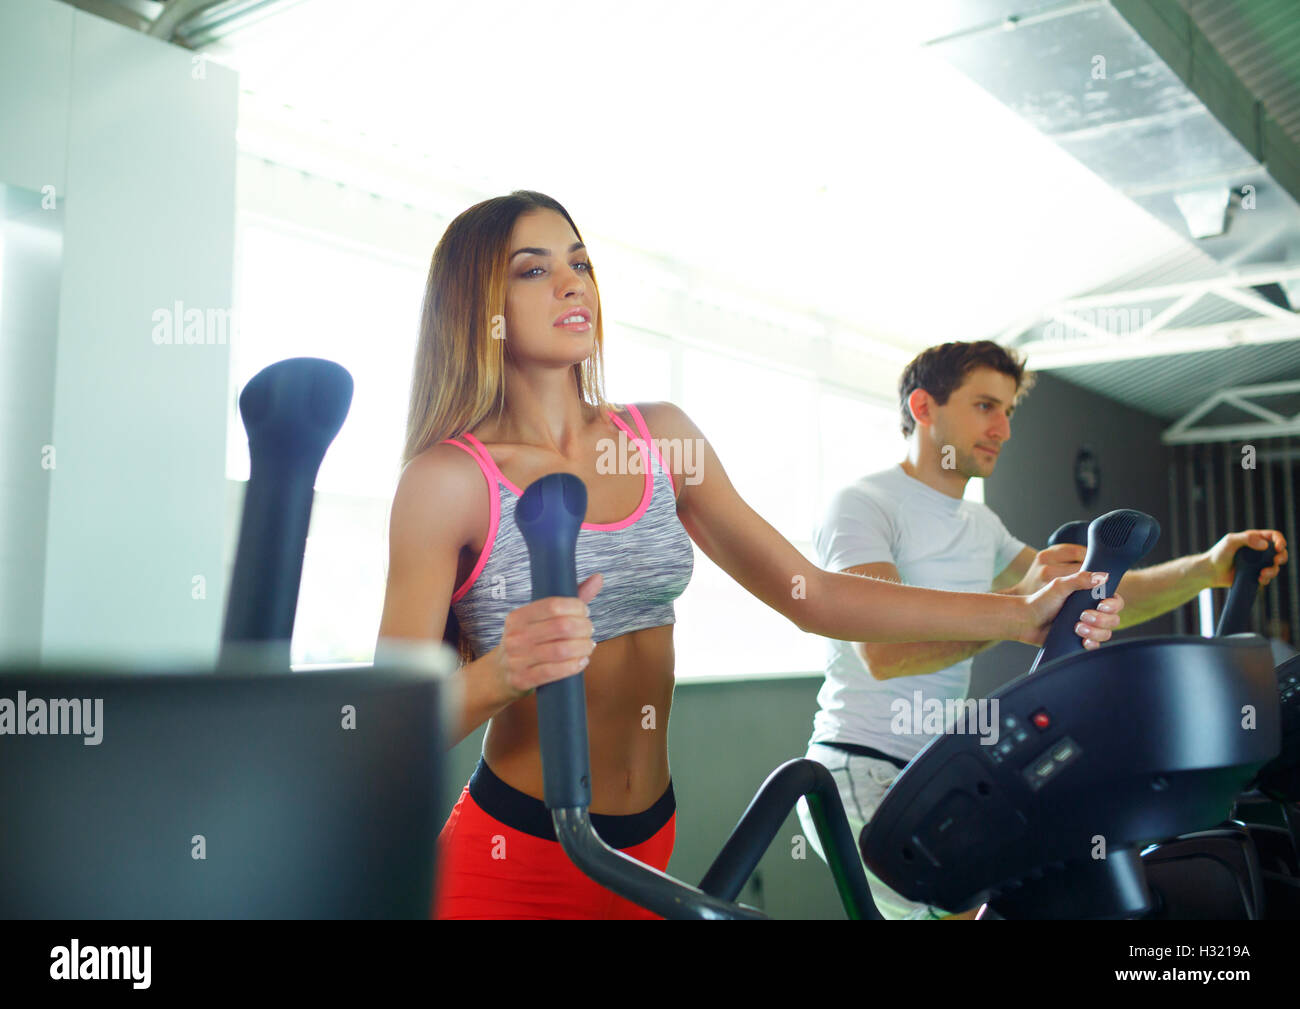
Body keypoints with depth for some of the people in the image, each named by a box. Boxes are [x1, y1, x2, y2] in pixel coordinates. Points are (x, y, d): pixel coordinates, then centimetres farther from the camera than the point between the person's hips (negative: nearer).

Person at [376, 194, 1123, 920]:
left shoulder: (662, 440, 2)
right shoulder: (450, 479, -13)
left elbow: (811, 596, 3)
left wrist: (1021, 616, -1)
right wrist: (500, 674, -35)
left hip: (647, 846, 5)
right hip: (513, 859, -4)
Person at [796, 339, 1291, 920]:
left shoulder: (980, 525, 18)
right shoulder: (862, 506, -10)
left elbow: (1094, 600, 14)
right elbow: (883, 650, -26)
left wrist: (1209, 568, 1)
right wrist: (1017, 601, -36)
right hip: (862, 779, -8)